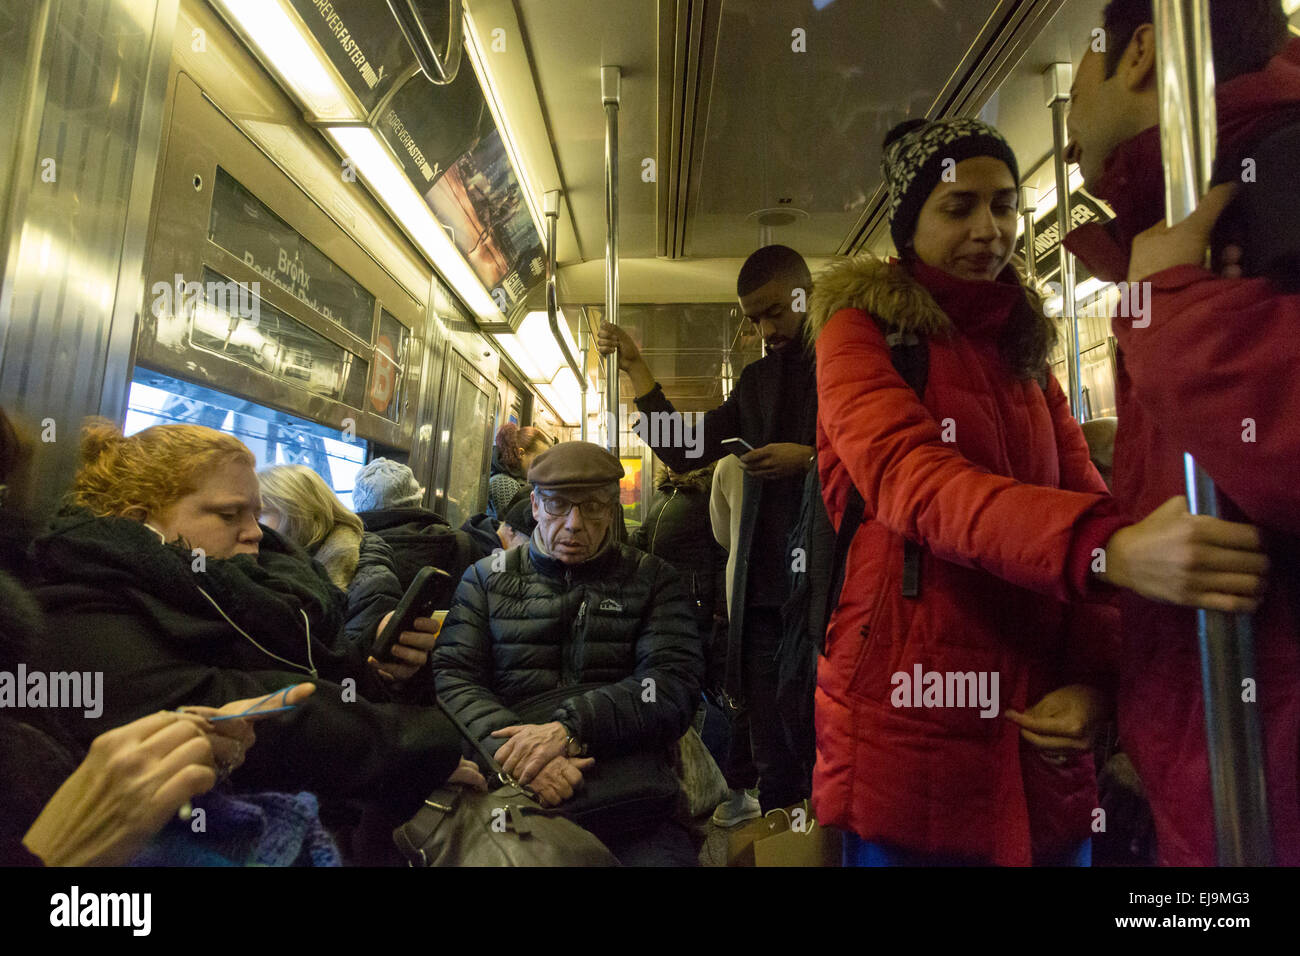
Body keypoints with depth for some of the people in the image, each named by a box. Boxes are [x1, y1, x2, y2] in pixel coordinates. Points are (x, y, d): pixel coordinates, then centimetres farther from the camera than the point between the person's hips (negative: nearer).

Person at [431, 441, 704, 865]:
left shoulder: (651, 579, 10)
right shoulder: (487, 577, 13)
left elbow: (675, 681, -3)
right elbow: (452, 676, 3)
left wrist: (571, 728, -17)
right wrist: (513, 749, -16)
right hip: (507, 792, 1)